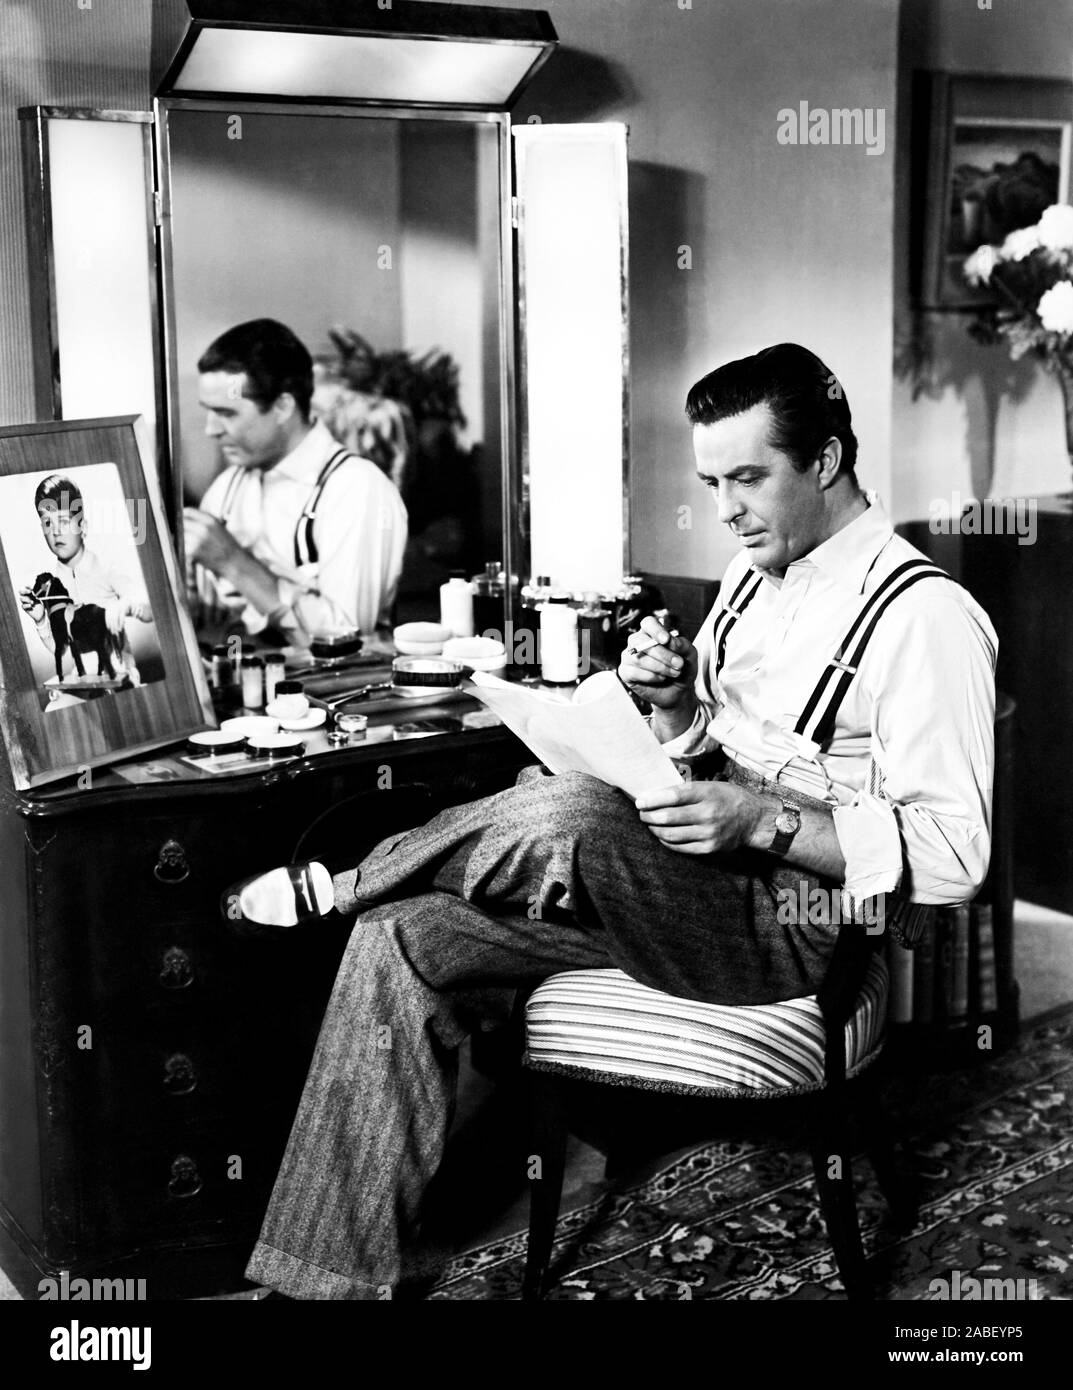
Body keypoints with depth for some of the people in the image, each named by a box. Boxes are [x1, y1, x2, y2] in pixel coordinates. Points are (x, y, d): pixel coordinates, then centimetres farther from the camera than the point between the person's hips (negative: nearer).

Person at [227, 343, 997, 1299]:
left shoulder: (924, 614, -11)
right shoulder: (756, 575, 16)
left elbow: (952, 856, -16)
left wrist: (761, 821, -25)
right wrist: (674, 703, 0)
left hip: (793, 915, -8)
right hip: (688, 888, 8)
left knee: (562, 816, -36)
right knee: (403, 941, -11)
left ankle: (340, 886, -9)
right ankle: (349, 1273, -8)